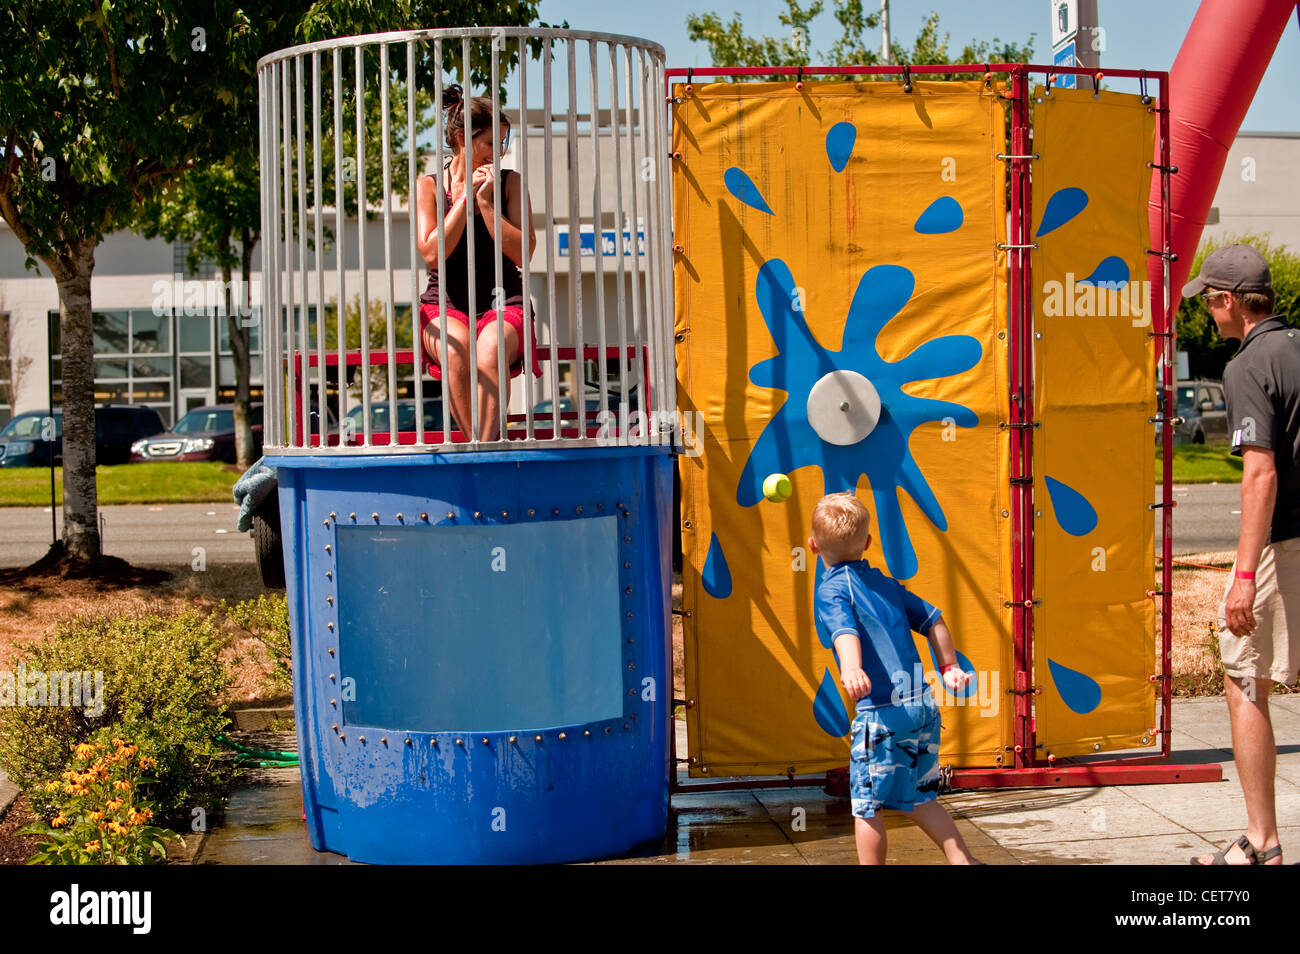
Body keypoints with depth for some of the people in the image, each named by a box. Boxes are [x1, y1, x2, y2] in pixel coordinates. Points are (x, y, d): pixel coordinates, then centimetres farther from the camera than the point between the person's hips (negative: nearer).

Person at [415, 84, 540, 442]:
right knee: (456, 348, -35)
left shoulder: (509, 183, 8)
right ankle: (484, 446, -29)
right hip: (446, 303, 0)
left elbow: (522, 254, -2)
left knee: (490, 348, -35)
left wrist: (486, 202, -8)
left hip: (502, 300, 0)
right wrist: (464, 198, -6)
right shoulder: (429, 186, 7)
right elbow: (432, 253, -5)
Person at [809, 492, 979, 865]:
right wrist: (949, 668, 30)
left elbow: (844, 629, -25)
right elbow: (933, 620, 19)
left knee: (867, 805, 8)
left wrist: (852, 669, -41)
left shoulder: (831, 589, -5)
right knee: (920, 799, 22)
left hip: (882, 710, -7)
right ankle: (962, 859, 20)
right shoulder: (886, 584, 15)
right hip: (924, 704, 7)